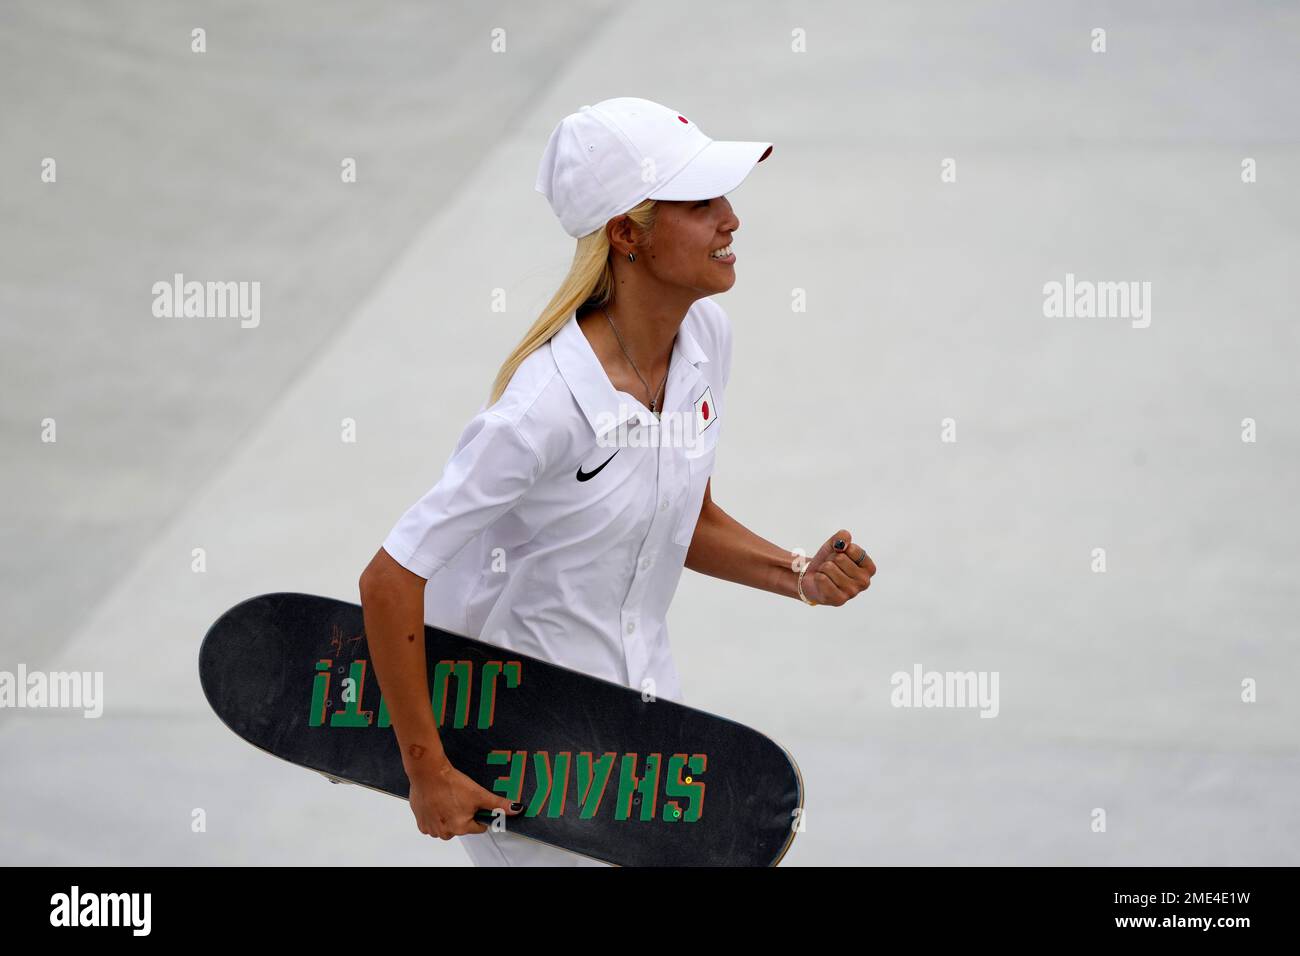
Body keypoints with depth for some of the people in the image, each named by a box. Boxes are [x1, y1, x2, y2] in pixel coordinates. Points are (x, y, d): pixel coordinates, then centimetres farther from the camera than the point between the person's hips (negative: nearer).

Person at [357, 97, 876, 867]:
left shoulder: (707, 338, -6)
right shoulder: (549, 404, -30)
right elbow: (389, 581, -26)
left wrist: (802, 576, -7)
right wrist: (429, 775, -22)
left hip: (645, 697, 7)